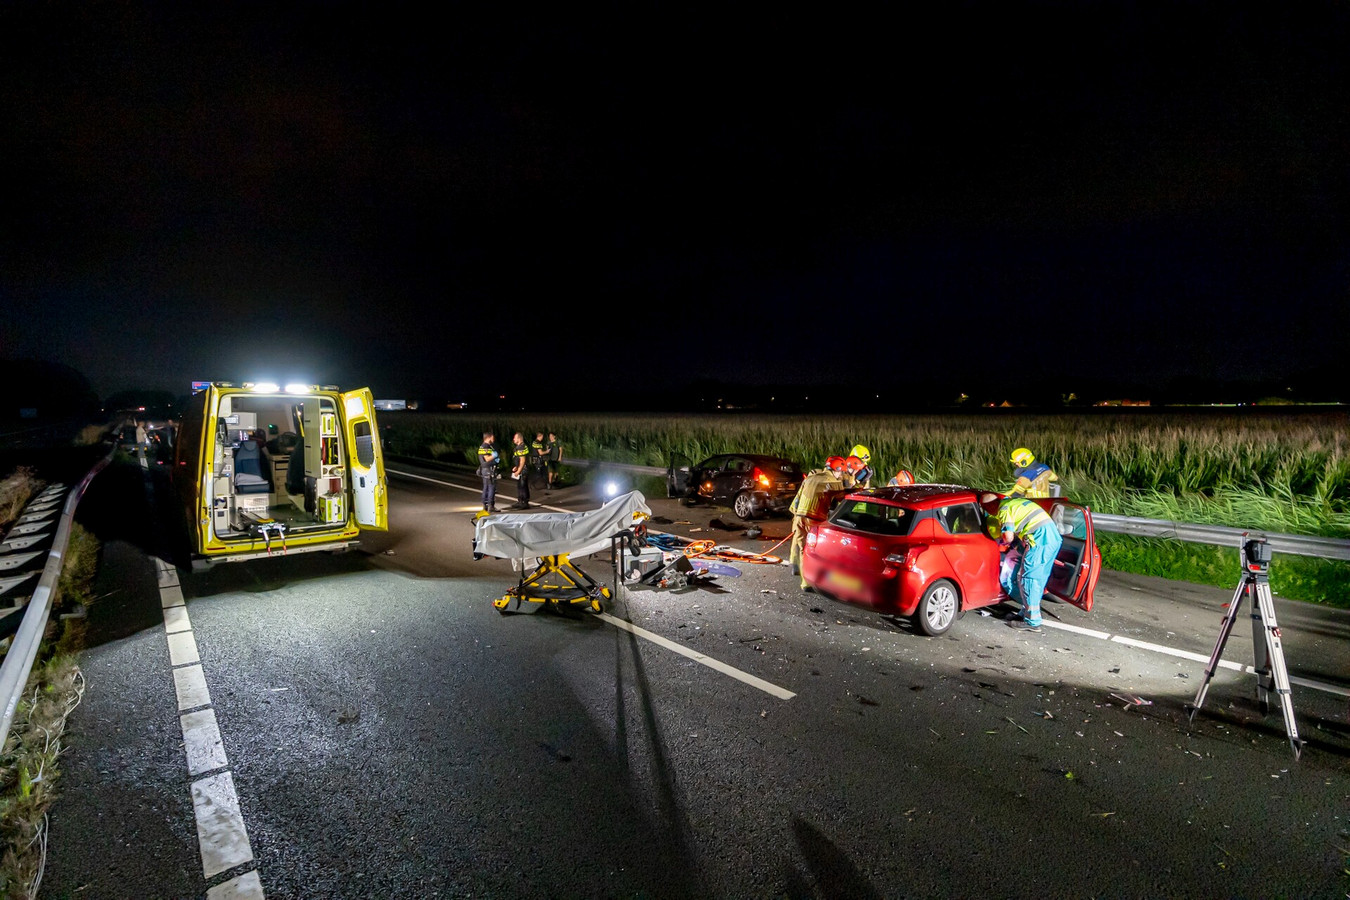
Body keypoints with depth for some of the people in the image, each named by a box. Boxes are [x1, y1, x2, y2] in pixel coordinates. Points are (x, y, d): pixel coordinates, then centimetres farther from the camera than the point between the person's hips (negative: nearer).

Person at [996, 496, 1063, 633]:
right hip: (1054, 536, 9)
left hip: (1040, 539, -9)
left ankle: (1032, 622, -3)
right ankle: (1028, 613, 25)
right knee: (1040, 578, 15)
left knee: (1028, 578, -3)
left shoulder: (1004, 509, -2)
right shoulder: (1018, 500, 24)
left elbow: (1008, 536, -11)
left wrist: (1003, 539, 11)